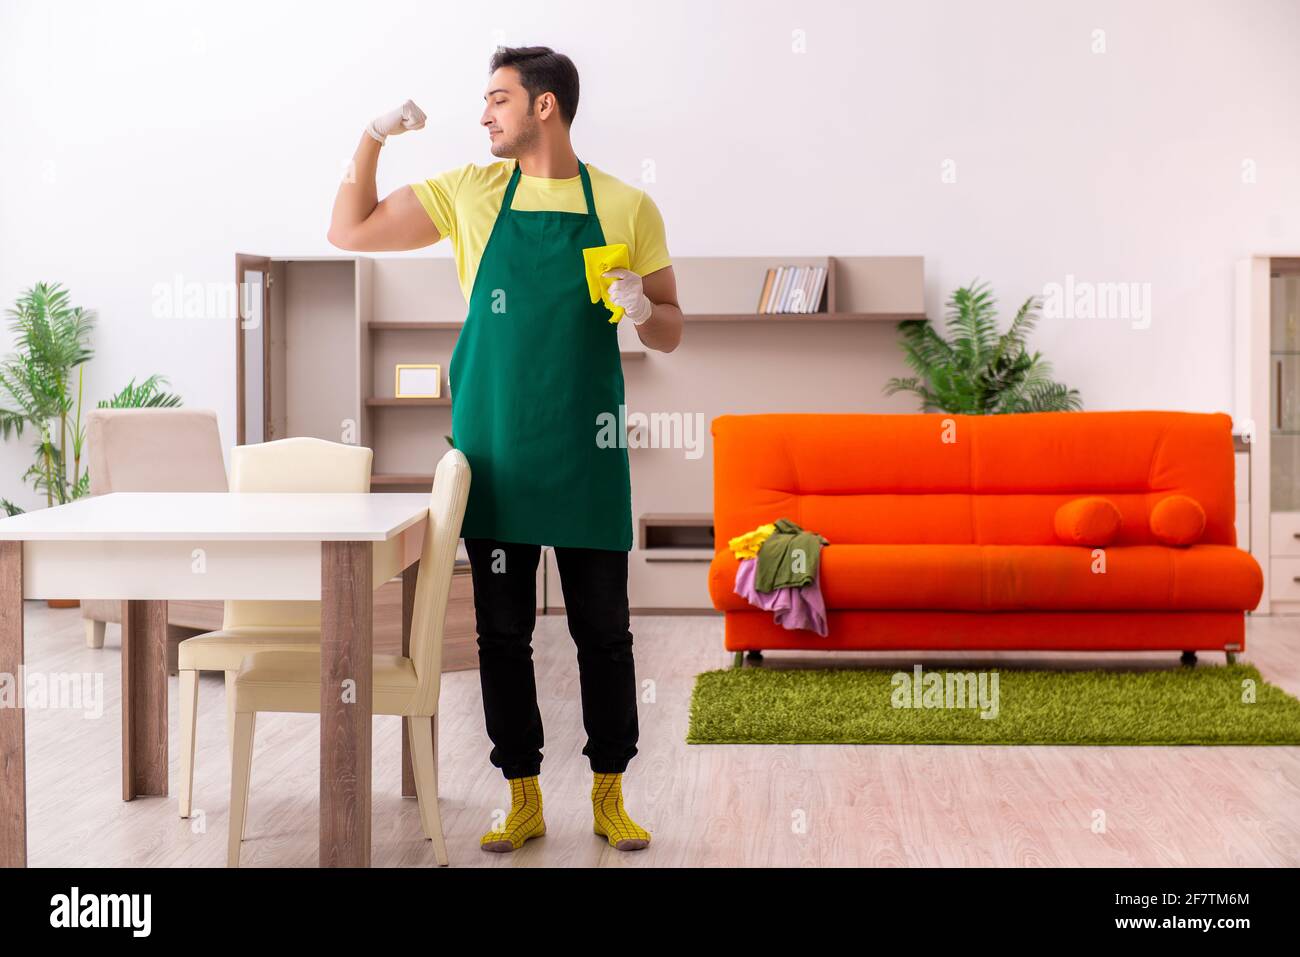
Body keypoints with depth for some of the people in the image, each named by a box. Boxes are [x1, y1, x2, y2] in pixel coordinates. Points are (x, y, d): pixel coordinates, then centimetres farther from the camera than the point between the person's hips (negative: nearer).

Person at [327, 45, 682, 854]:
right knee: (503, 630, 5)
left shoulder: (627, 207, 1)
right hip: (495, 452, 1)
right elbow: (351, 232, 8)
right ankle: (524, 799, 16)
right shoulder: (470, 193, 5)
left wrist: (644, 311, -15)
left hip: (587, 453, -1)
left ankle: (610, 796, 17)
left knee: (604, 629, 4)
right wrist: (374, 138, -2)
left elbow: (671, 334, 7)